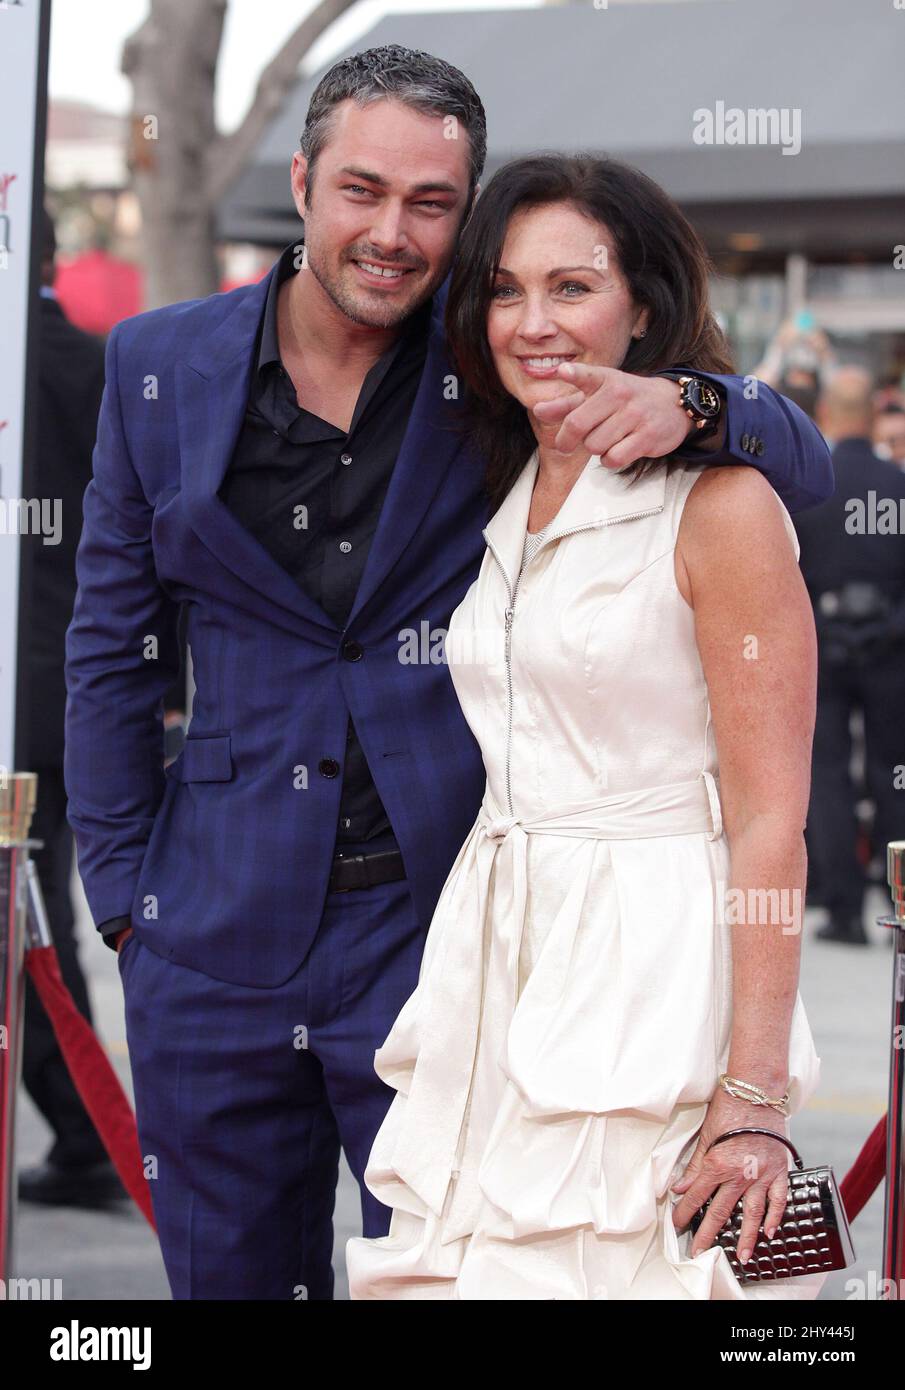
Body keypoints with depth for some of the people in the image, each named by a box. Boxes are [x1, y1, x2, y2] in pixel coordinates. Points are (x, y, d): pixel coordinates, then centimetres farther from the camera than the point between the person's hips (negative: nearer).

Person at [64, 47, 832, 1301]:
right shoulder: (163, 367, 2)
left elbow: (802, 467, -3)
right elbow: (114, 644, 10)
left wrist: (688, 405, -25)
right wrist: (123, 892, 6)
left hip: (435, 926, -2)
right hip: (219, 941, 2)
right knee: (229, 1275, 13)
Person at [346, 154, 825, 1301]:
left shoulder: (719, 506, -10)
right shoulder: (504, 505, 13)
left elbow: (770, 824, -13)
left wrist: (753, 1098, -18)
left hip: (655, 977, -7)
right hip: (493, 973, 7)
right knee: (458, 1271, 5)